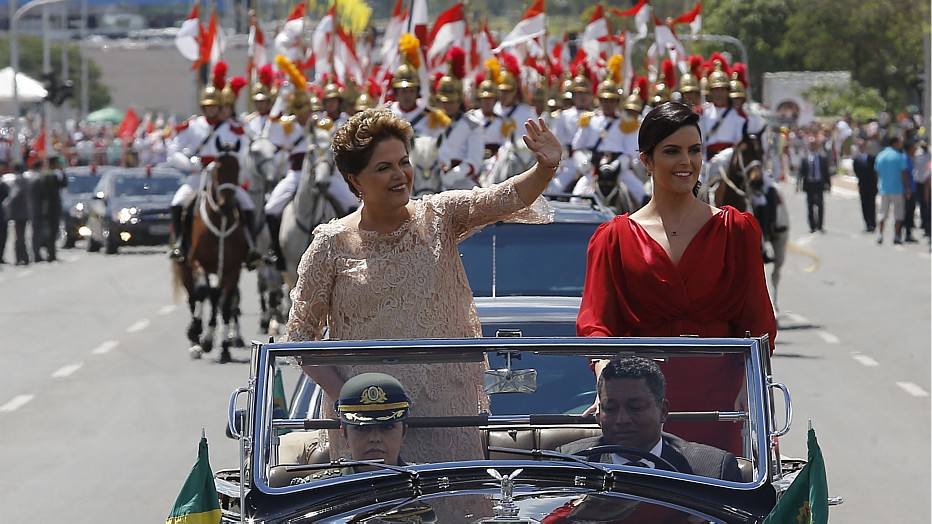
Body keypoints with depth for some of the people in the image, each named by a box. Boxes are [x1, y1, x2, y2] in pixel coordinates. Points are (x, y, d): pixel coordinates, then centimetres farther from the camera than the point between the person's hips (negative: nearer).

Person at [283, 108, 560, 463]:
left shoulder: (437, 218, 3)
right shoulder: (332, 244, -2)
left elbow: (505, 198, -14)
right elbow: (300, 333, 2)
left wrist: (545, 169, -35)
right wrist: (341, 394, -10)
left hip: (447, 408, 2)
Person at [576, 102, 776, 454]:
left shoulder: (736, 230, 11)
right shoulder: (614, 238, 10)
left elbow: (757, 320, 7)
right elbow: (594, 320, 2)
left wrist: (752, 385, -10)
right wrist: (605, 364, -20)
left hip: (717, 397, 0)